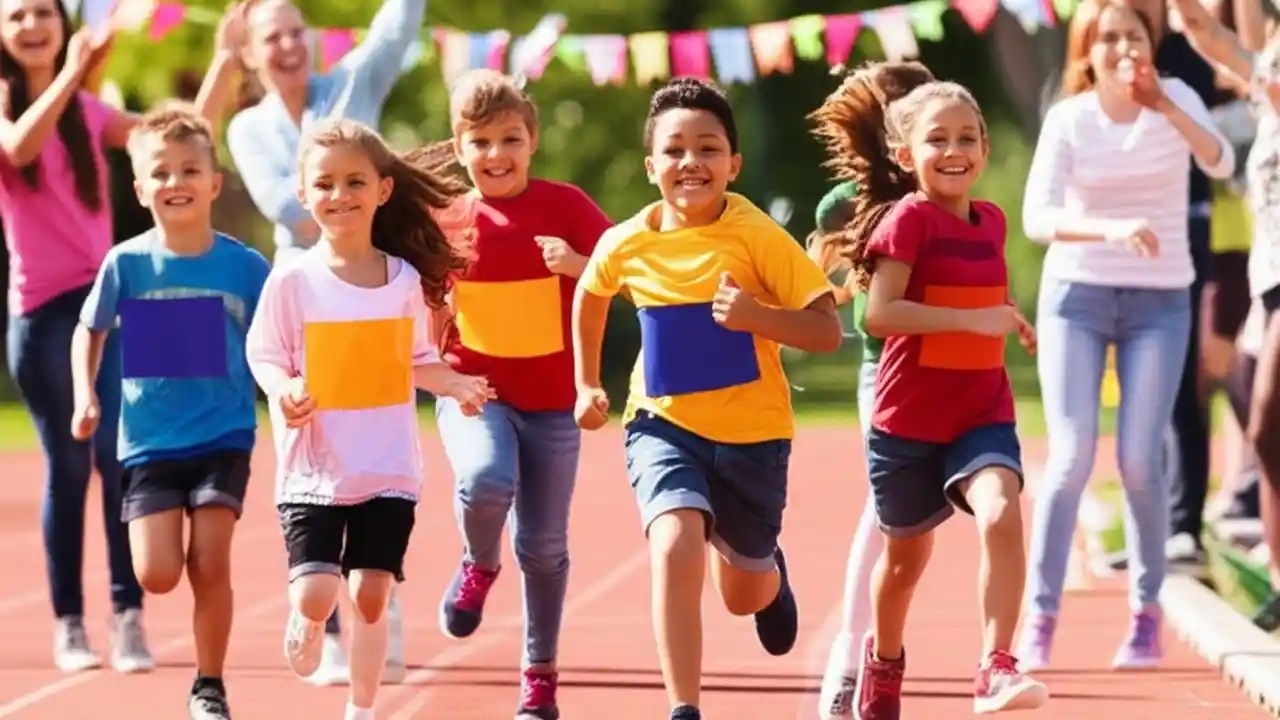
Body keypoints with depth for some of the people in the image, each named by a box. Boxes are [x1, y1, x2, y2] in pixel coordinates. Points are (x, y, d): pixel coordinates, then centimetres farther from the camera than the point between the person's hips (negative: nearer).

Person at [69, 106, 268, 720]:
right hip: (150, 442, 1)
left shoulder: (245, 267, -5)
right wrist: (85, 396, -1)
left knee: (210, 566, -5)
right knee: (157, 576, -8)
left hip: (224, 438, -1)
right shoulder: (126, 264, -5)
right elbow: (90, 330, 10)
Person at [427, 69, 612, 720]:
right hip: (473, 391, 0)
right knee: (485, 479, -32)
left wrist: (579, 264, -24)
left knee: (543, 545, 6)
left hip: (550, 400, 0)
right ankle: (478, 565, 1)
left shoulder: (564, 205, -5)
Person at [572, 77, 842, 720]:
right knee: (676, 549, -27)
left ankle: (770, 573, 55)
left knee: (744, 595, 16)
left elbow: (828, 332, -17)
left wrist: (754, 315, -32)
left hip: (752, 433, 0)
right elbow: (589, 296, 17)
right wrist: (587, 385, 15)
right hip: (664, 425, 0)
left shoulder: (758, 237, -17)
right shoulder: (626, 245, -8)